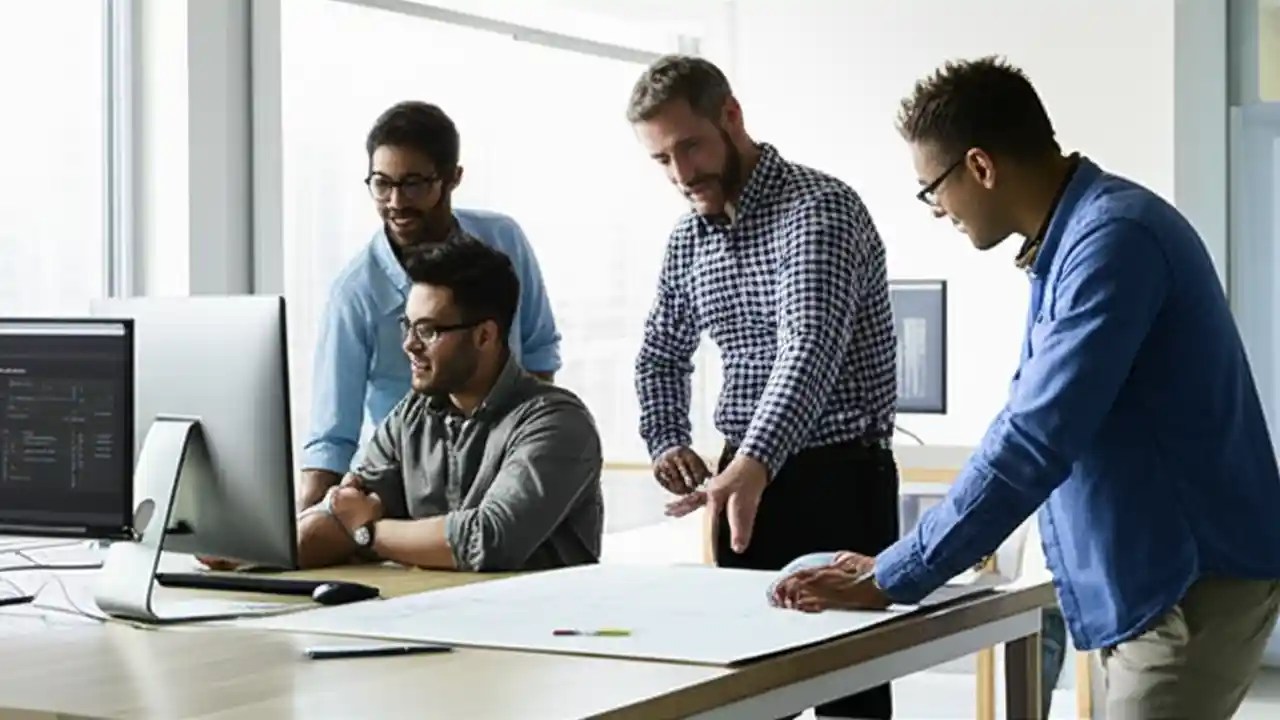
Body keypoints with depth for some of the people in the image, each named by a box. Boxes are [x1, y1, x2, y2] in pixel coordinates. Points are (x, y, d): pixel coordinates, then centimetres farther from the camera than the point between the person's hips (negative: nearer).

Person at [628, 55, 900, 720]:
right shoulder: (688, 238, 9)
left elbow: (811, 349, -31)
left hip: (838, 479, -7)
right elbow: (661, 356, 23)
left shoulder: (819, 207, -16)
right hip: (743, 478, 7)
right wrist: (668, 444, 2)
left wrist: (753, 465, -45)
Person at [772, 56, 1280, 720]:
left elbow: (1035, 441, -26)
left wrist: (891, 581, -20)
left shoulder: (1112, 240, -21)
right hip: (1150, 580, 10)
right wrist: (904, 561, 14)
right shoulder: (1072, 238, 12)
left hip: (1192, 584, -10)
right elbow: (1031, 415, 20)